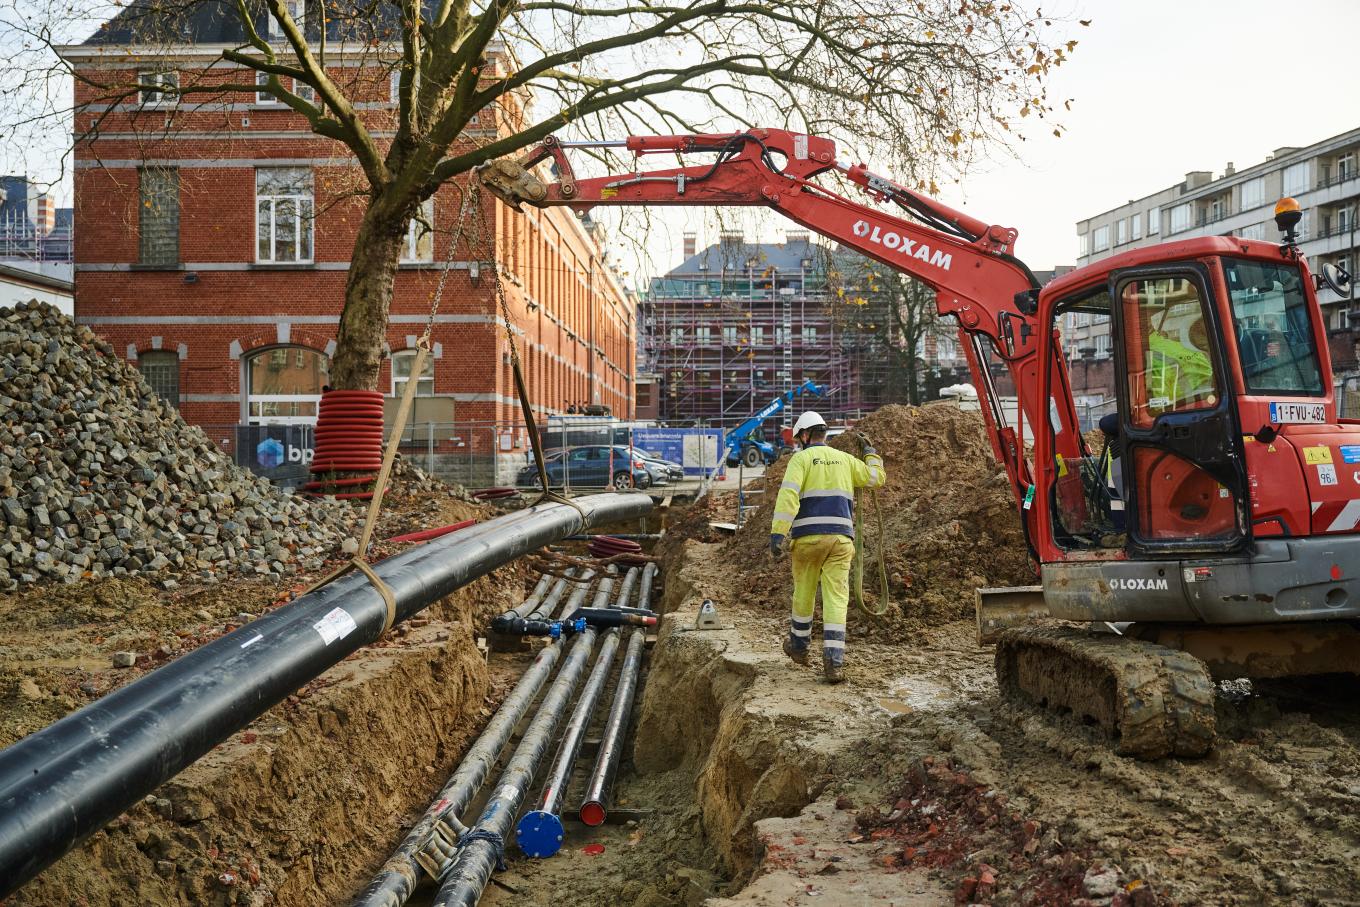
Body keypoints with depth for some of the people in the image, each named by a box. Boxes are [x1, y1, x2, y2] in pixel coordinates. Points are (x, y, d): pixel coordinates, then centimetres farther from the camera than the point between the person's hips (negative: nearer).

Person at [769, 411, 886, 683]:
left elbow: (788, 494, -14)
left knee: (803, 592, 17)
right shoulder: (845, 459, 14)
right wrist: (871, 454, 43)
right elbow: (877, 478, 24)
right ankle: (833, 662, -12)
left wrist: (777, 533, -20)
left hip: (808, 537, -2)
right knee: (836, 599, -1)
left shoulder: (801, 459, 1)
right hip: (841, 538, 2)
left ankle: (799, 646, 37)